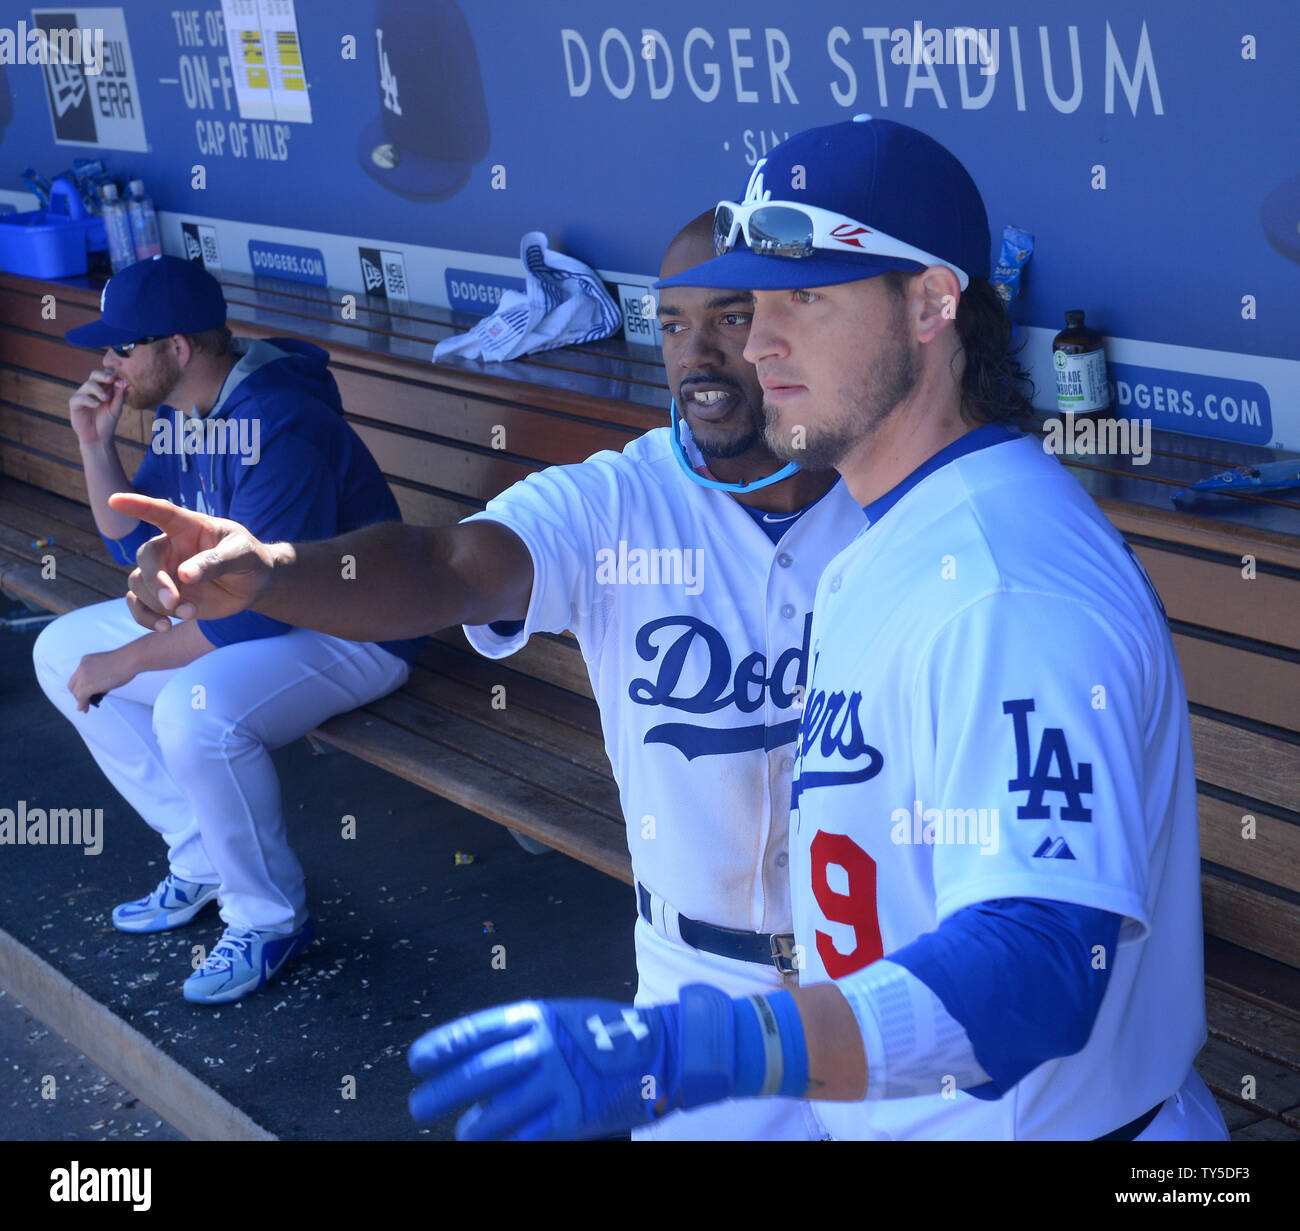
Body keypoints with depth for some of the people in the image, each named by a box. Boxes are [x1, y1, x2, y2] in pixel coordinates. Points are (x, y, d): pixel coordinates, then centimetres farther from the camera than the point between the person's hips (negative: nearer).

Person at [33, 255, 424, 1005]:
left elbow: (255, 610, -30)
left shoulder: (283, 428, -29)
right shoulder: (182, 412, 1)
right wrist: (97, 446, -4)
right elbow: (136, 544, 12)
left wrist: (126, 661, -21)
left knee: (195, 711, -36)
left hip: (352, 632, -10)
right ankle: (205, 862, 11)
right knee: (61, 652, 5)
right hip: (233, 606, 10)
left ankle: (270, 920, -10)